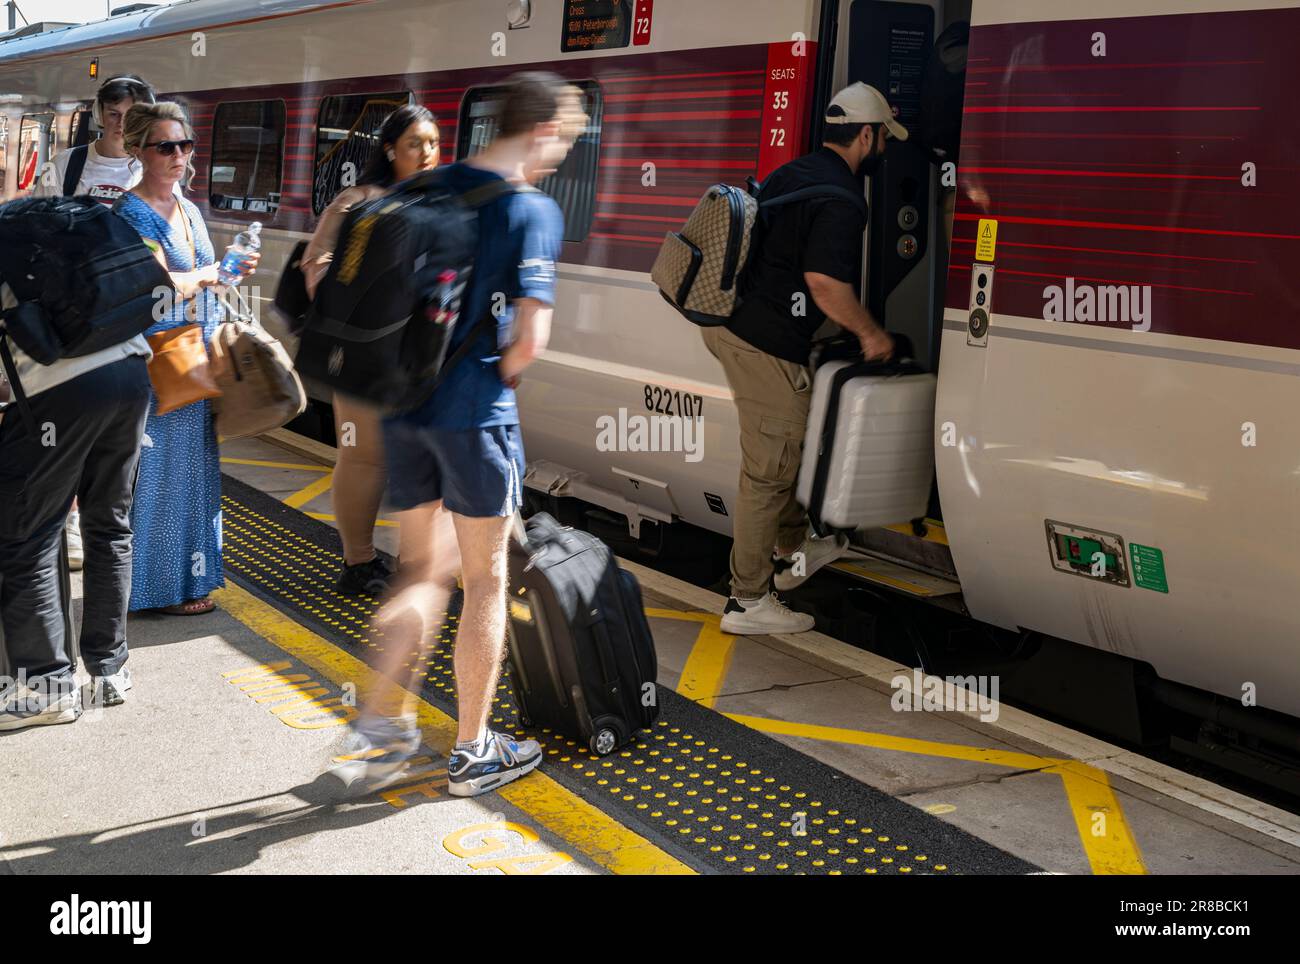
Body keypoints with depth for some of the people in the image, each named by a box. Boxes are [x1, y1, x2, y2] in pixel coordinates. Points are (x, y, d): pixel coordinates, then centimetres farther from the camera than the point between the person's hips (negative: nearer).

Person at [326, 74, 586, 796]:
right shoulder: (534, 210, -9)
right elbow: (530, 335, -17)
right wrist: (498, 373, 3)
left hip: (402, 404, 6)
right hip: (474, 413, -6)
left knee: (424, 568, 20)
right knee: (485, 580, 9)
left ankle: (380, 724, 12)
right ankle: (473, 751, 19)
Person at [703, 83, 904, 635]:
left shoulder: (792, 173, 15)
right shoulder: (841, 198, -15)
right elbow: (825, 281, -23)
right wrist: (871, 333, -9)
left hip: (729, 325, 10)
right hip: (767, 345, -10)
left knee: (788, 446, 26)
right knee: (769, 472, -2)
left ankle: (793, 552, 42)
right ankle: (748, 602, 4)